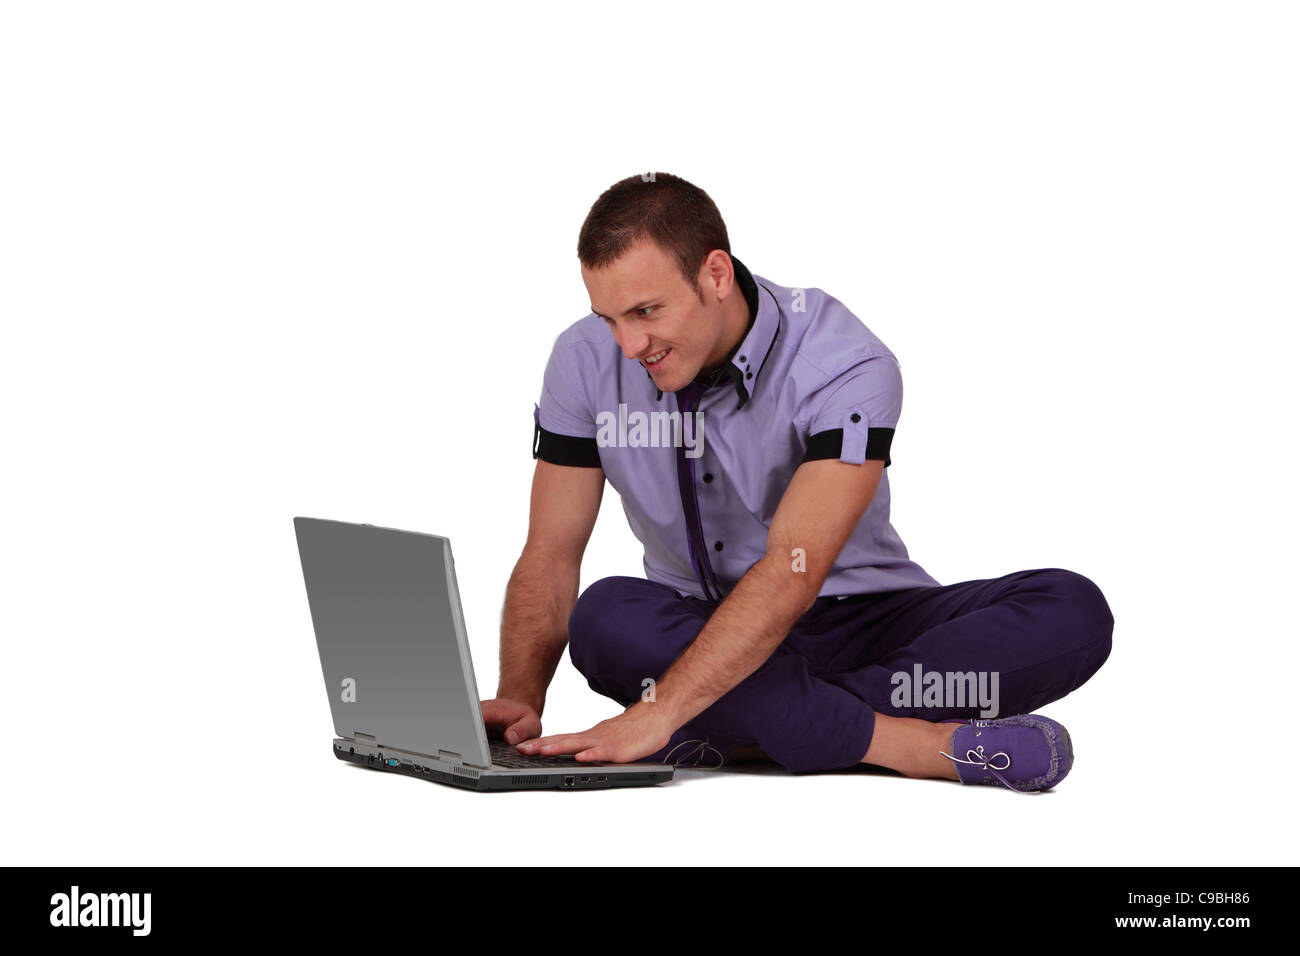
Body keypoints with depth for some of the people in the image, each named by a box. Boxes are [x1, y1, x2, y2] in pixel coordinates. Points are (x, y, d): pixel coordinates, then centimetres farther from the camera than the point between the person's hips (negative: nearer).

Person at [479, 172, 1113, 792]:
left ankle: (743, 734, -33)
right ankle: (918, 745, -33)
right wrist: (520, 696, -24)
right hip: (694, 628, 2)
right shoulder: (587, 360, -6)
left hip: (859, 622, -2)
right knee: (606, 616, -34)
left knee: (1072, 610, -28)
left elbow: (793, 573, -32)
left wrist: (656, 714, -42)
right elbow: (551, 553, -4)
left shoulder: (845, 364, -21)